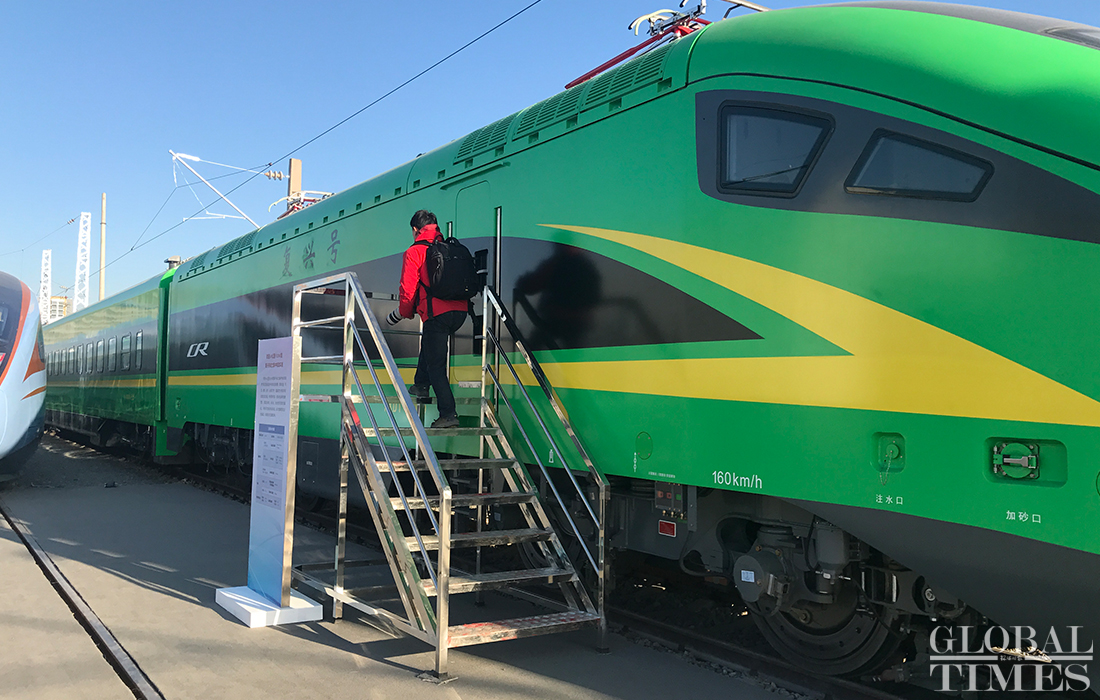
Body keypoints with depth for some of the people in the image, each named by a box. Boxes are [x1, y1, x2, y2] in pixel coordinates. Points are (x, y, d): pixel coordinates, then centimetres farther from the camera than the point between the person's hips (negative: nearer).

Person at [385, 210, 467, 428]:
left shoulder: (414, 252, 0)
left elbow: (408, 289, -4)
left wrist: (404, 313, 16)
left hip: (436, 313, -7)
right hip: (460, 312, 7)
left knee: (436, 365, 0)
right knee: (429, 341, 33)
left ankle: (448, 414, -5)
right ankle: (421, 385, 36)